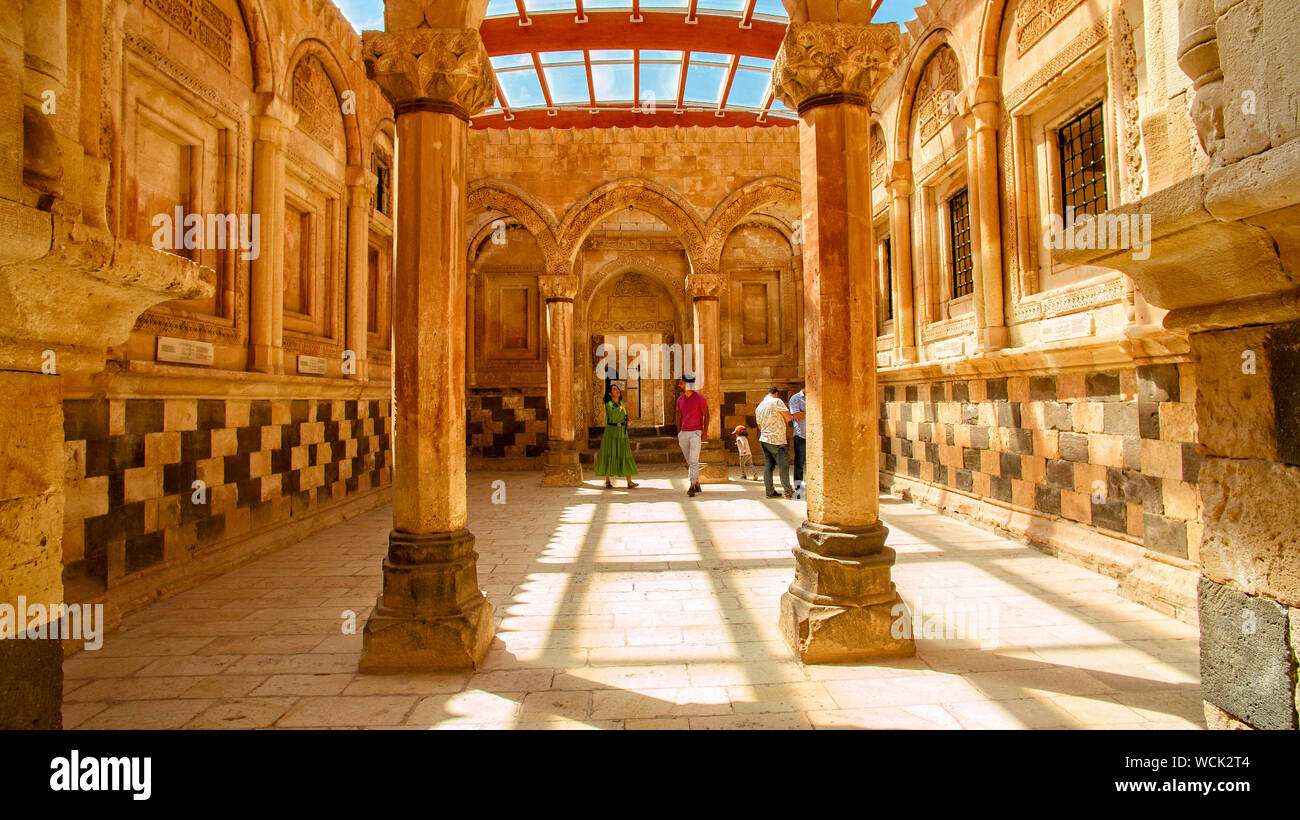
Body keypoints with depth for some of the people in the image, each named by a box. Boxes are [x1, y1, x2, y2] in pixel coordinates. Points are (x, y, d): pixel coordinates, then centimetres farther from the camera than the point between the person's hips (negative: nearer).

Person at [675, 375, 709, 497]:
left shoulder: (700, 398, -6)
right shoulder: (680, 399, 10)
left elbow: (706, 415, -5)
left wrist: (705, 432, -12)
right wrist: (679, 433, 11)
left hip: (696, 433, -6)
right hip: (683, 433, 6)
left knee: (693, 461, -14)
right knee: (689, 462, 10)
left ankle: (692, 487, -17)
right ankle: (697, 484, 20)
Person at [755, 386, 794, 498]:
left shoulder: (759, 407, 16)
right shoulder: (777, 401, -6)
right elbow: (788, 418, -8)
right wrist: (783, 422, 10)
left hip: (764, 439, 7)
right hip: (776, 440, -7)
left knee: (768, 466, 8)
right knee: (784, 465, -2)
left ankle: (770, 491, 8)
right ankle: (788, 492, 0)